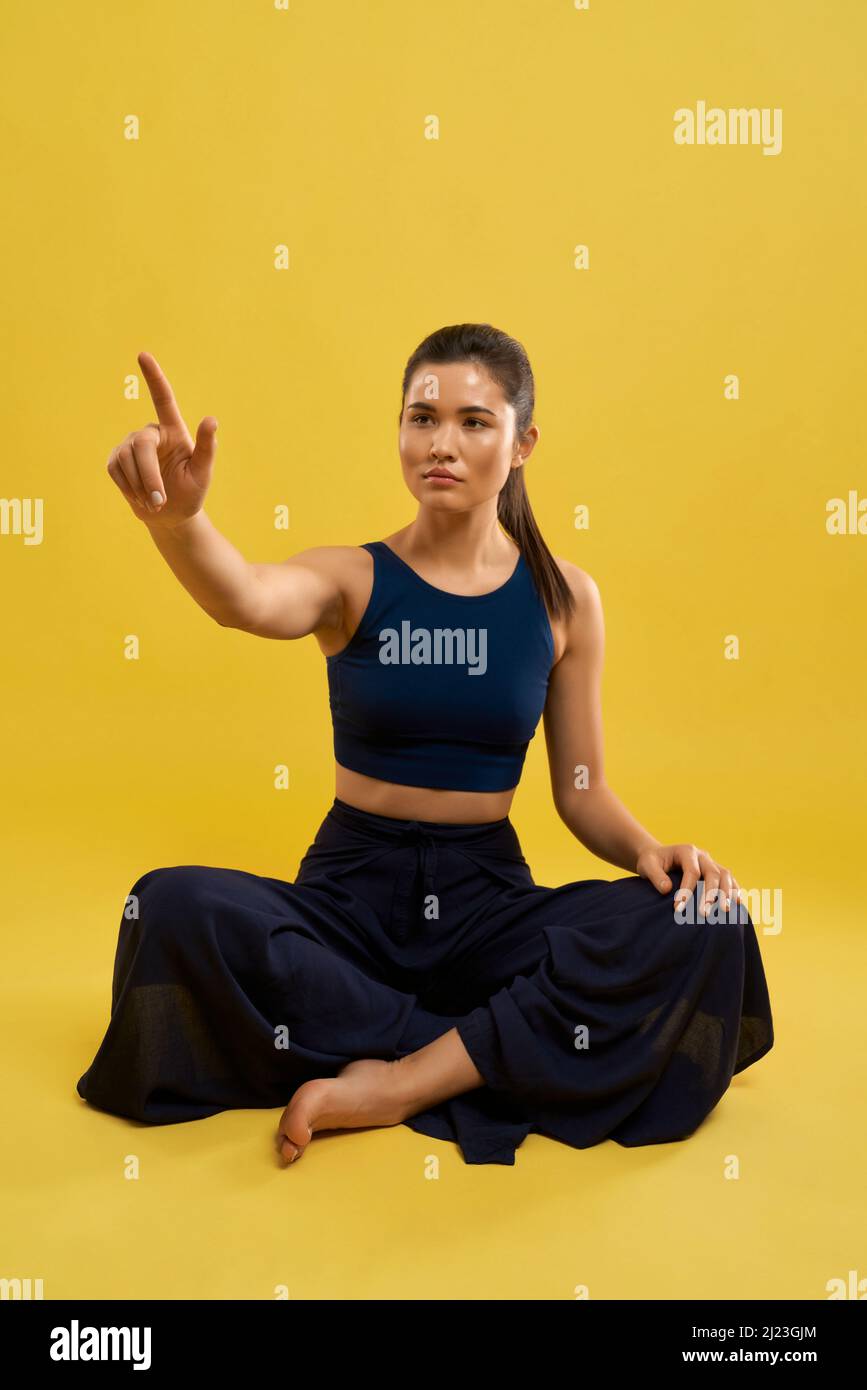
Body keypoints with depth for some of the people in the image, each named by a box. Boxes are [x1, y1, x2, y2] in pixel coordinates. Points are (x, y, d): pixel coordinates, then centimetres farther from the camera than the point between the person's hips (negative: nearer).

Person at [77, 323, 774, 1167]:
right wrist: (176, 519, -48)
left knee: (700, 923, -23)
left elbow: (581, 791, 6)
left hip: (486, 898, 1)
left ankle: (397, 1083, -19)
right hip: (352, 889, 0)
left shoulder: (564, 599, 2)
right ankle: (486, 1056, -17)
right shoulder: (352, 578, -2)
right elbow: (244, 600, -26)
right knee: (176, 907, -29)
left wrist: (652, 850, -14)